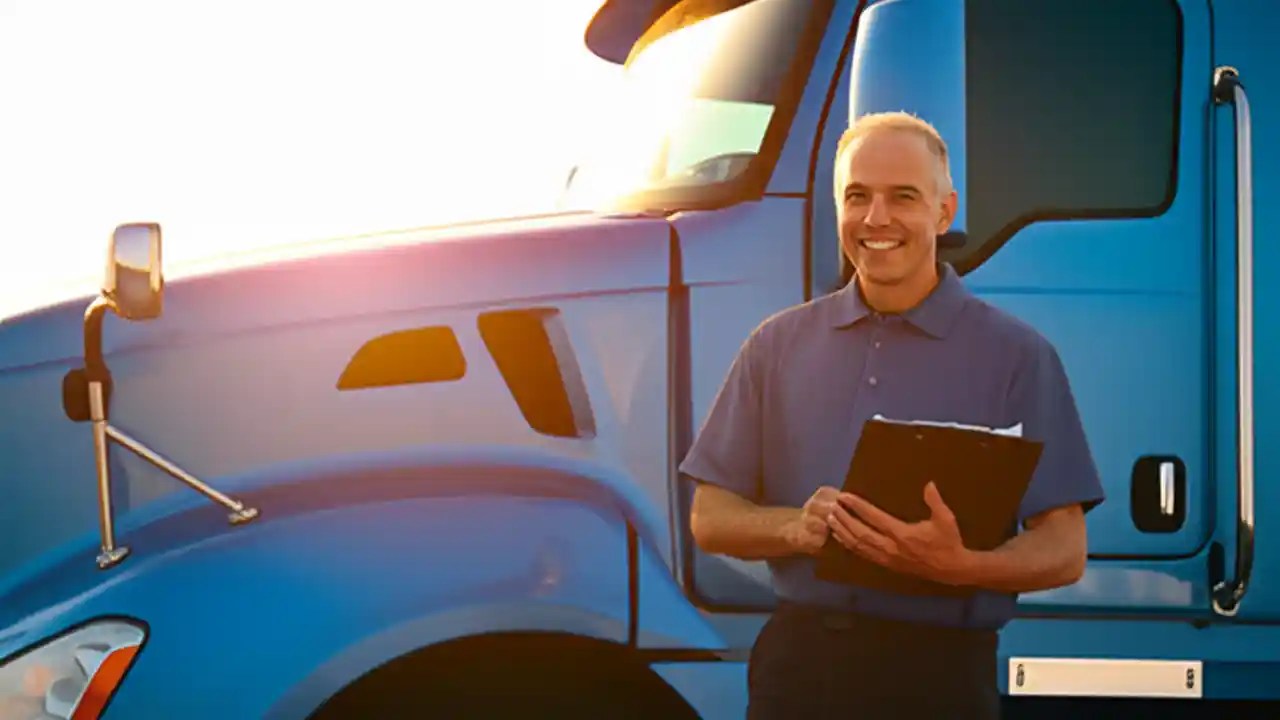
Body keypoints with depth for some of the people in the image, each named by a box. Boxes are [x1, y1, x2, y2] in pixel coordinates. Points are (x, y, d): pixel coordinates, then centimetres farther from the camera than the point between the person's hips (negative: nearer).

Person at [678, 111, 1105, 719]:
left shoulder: (1015, 355, -2)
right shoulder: (778, 345, 6)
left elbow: (1063, 551, -5)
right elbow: (709, 519, 7)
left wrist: (958, 566, -24)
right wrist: (795, 527, -14)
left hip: (937, 670, -2)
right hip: (796, 661, 3)